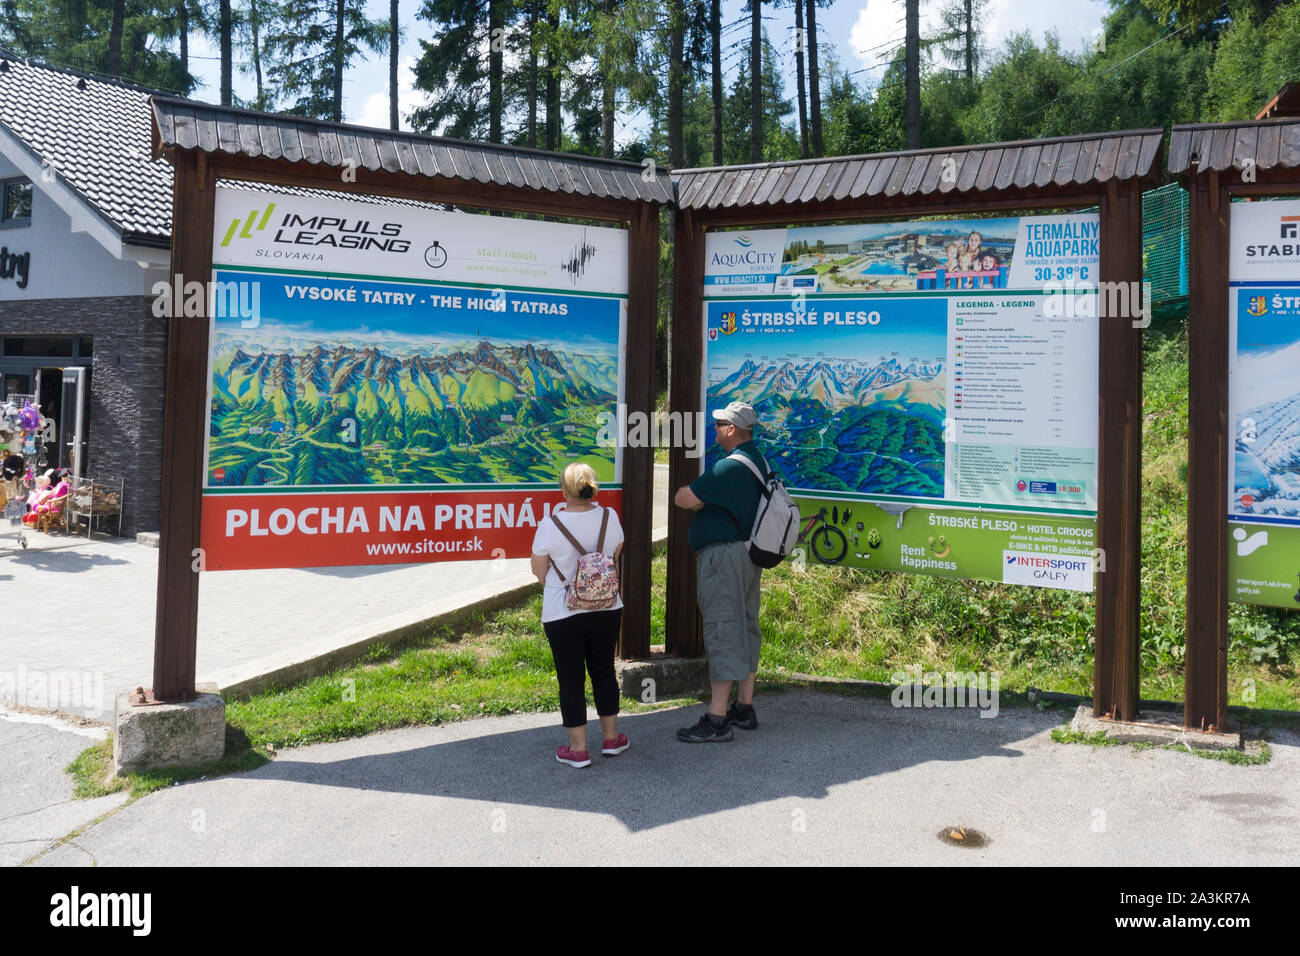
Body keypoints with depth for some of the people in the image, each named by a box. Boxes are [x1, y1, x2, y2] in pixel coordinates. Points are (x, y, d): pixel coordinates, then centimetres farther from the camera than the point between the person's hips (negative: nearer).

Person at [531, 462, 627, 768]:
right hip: (606, 609, 4)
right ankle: (611, 737, 29)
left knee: (571, 678, 7)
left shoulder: (550, 525, -17)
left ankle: (578, 748, 13)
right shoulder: (610, 518, -6)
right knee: (604, 670, 19)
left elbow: (539, 571, -5)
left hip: (563, 614, -3)